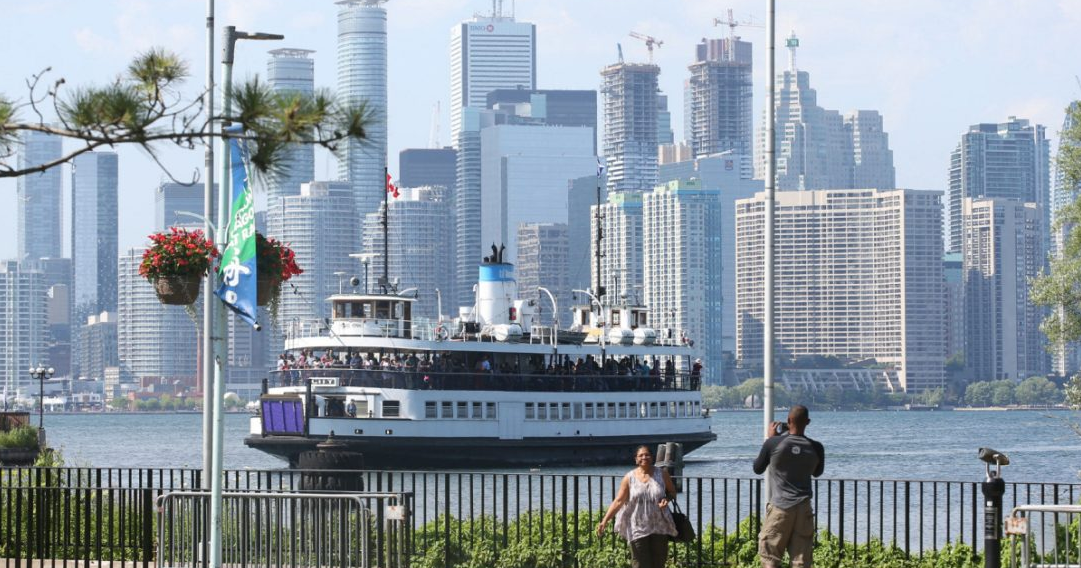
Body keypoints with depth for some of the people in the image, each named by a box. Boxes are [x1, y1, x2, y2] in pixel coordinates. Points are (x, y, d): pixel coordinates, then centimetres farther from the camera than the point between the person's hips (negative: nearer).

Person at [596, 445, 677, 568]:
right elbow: (618, 501, -3)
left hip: (659, 527, 2)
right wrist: (605, 520, -12)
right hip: (637, 528, -2)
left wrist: (666, 499, -11)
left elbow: (672, 492, 14)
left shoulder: (662, 475, 2)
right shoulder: (629, 478, -1)